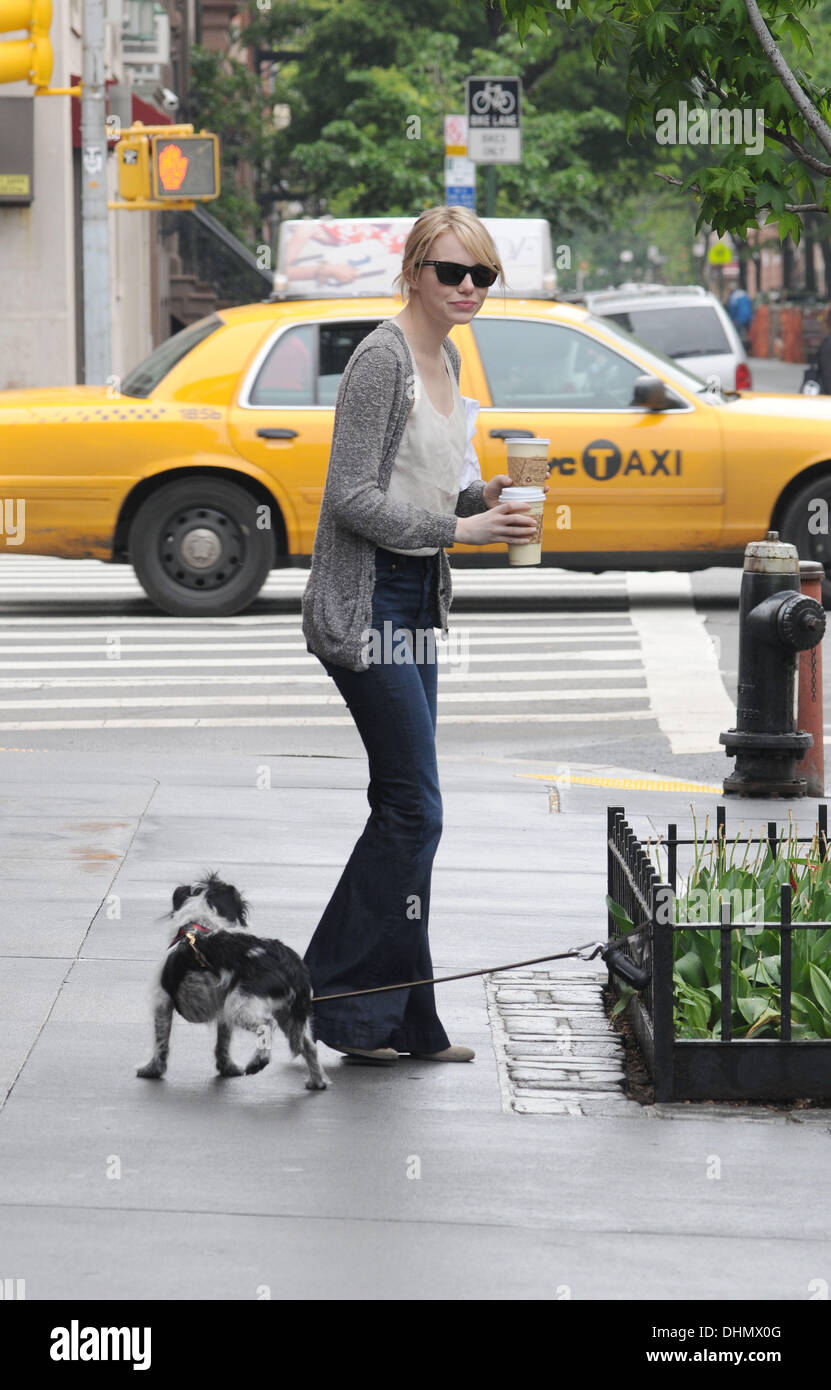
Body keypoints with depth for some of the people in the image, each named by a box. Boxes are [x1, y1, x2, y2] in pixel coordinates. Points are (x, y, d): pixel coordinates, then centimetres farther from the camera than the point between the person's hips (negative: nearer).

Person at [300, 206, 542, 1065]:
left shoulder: (446, 359, 14)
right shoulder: (383, 359, -15)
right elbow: (353, 497, -19)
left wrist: (483, 501, 4)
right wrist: (458, 529, -19)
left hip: (415, 602, 10)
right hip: (366, 602, -10)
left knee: (405, 811, 11)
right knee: (413, 810, -9)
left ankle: (402, 1021, 17)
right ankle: (347, 1003, -1)